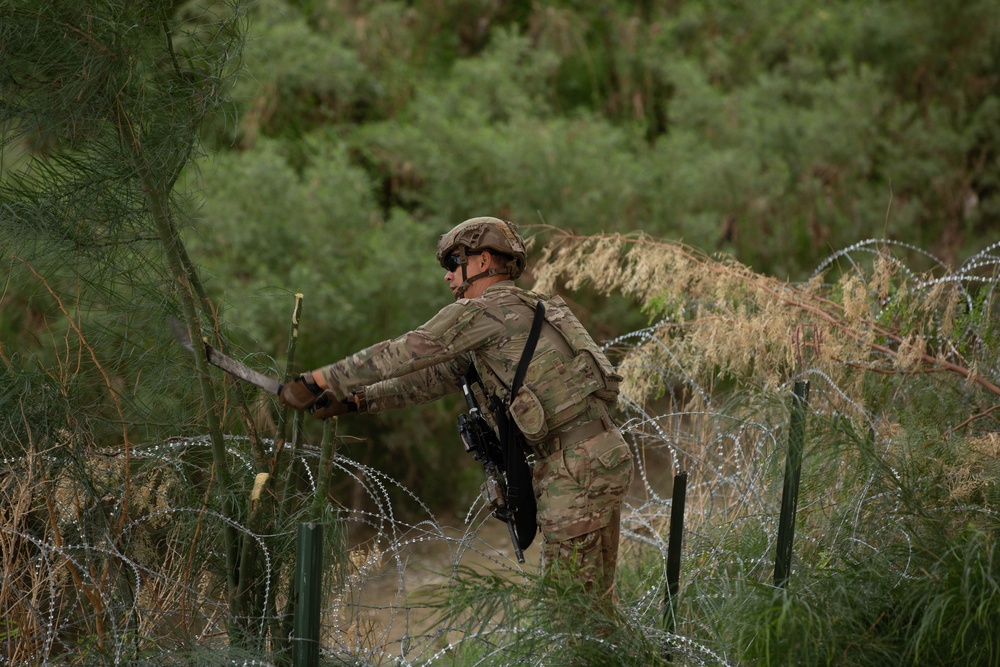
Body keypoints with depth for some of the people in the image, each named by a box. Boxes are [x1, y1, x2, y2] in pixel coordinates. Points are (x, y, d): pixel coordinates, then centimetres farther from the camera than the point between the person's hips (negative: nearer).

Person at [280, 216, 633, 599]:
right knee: (593, 597, 14)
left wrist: (317, 381, 0)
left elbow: (400, 355, -6)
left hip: (577, 467, -10)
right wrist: (354, 400, 22)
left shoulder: (485, 311, -6)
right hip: (602, 456, 10)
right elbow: (433, 378, 26)